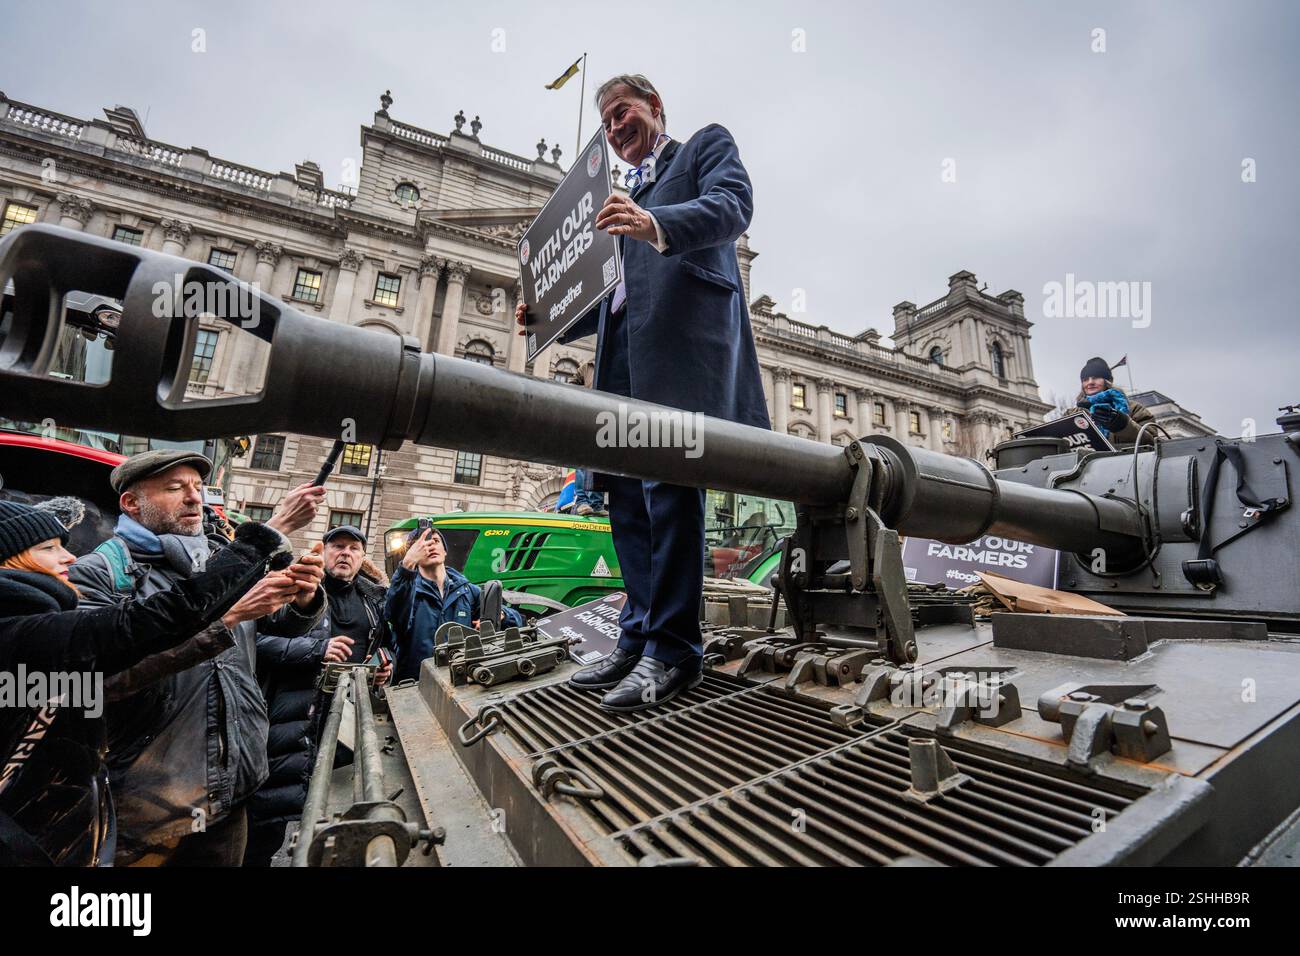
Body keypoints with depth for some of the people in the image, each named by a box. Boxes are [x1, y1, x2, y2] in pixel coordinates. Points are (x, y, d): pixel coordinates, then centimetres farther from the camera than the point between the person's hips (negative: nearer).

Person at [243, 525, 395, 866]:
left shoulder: (374, 598, 12)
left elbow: (389, 643, 26)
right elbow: (258, 640, -13)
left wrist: (387, 661, 5)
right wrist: (316, 649, -21)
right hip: (291, 721, -5)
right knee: (269, 812, 1)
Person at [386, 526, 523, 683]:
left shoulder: (468, 591, 10)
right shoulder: (407, 589, 1)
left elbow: (517, 620, 13)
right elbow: (391, 614, -23)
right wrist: (407, 565, -34)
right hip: (413, 684, -3)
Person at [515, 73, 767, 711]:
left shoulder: (706, 145, 18)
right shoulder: (628, 196, 35)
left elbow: (733, 206, -4)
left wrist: (658, 225, -23)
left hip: (682, 334, -7)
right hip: (624, 349, 7)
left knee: (668, 481, -16)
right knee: (626, 490, 0)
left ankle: (672, 648, -9)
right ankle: (639, 638, 6)